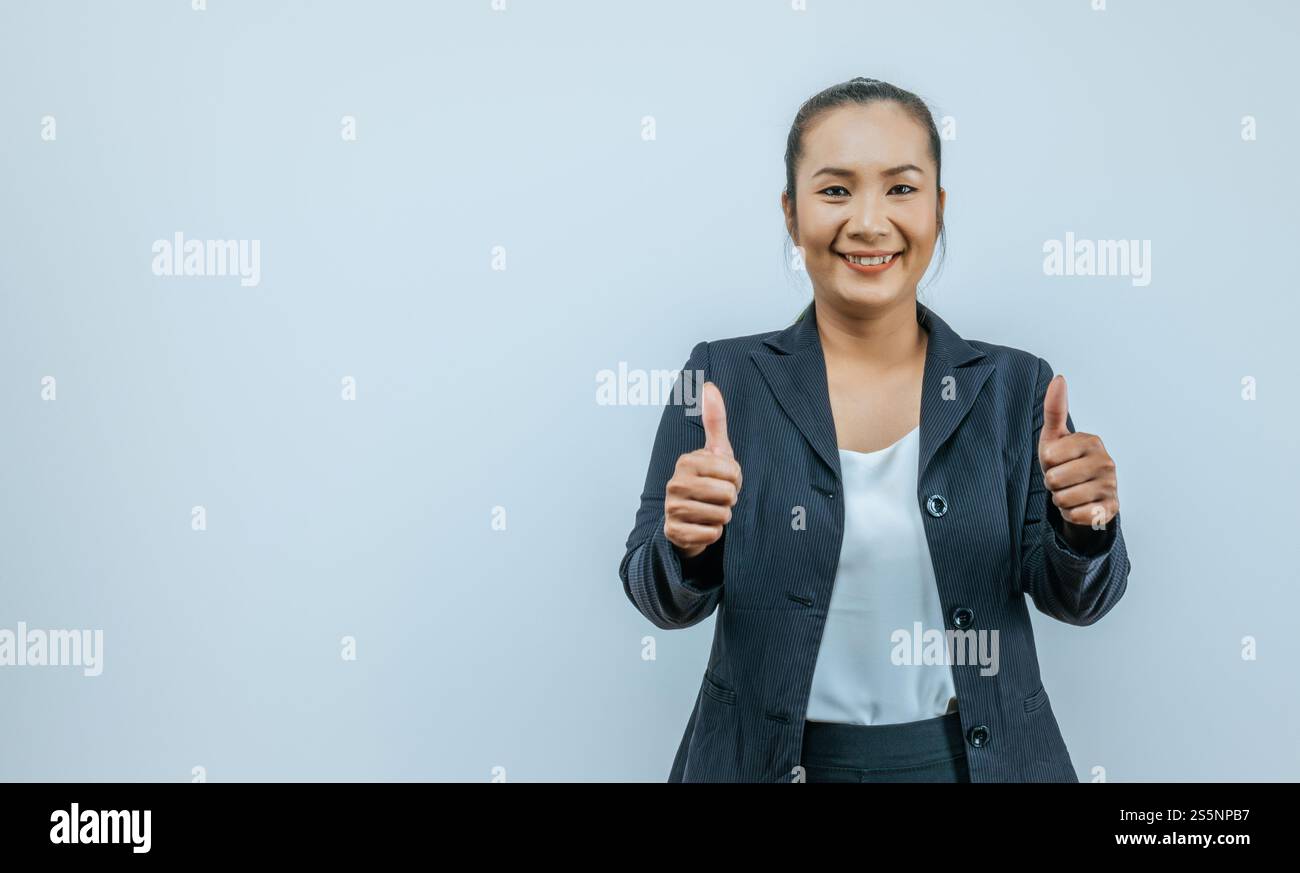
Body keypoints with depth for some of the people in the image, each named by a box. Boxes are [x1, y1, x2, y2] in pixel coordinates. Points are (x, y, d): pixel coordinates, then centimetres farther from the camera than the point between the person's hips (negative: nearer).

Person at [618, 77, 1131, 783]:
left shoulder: (1013, 387, -4)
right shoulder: (723, 380, -8)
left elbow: (1073, 600, -1)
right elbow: (666, 603, -6)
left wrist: (1083, 530, -22)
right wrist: (687, 550, -27)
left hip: (972, 756, 1)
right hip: (770, 759, 0)